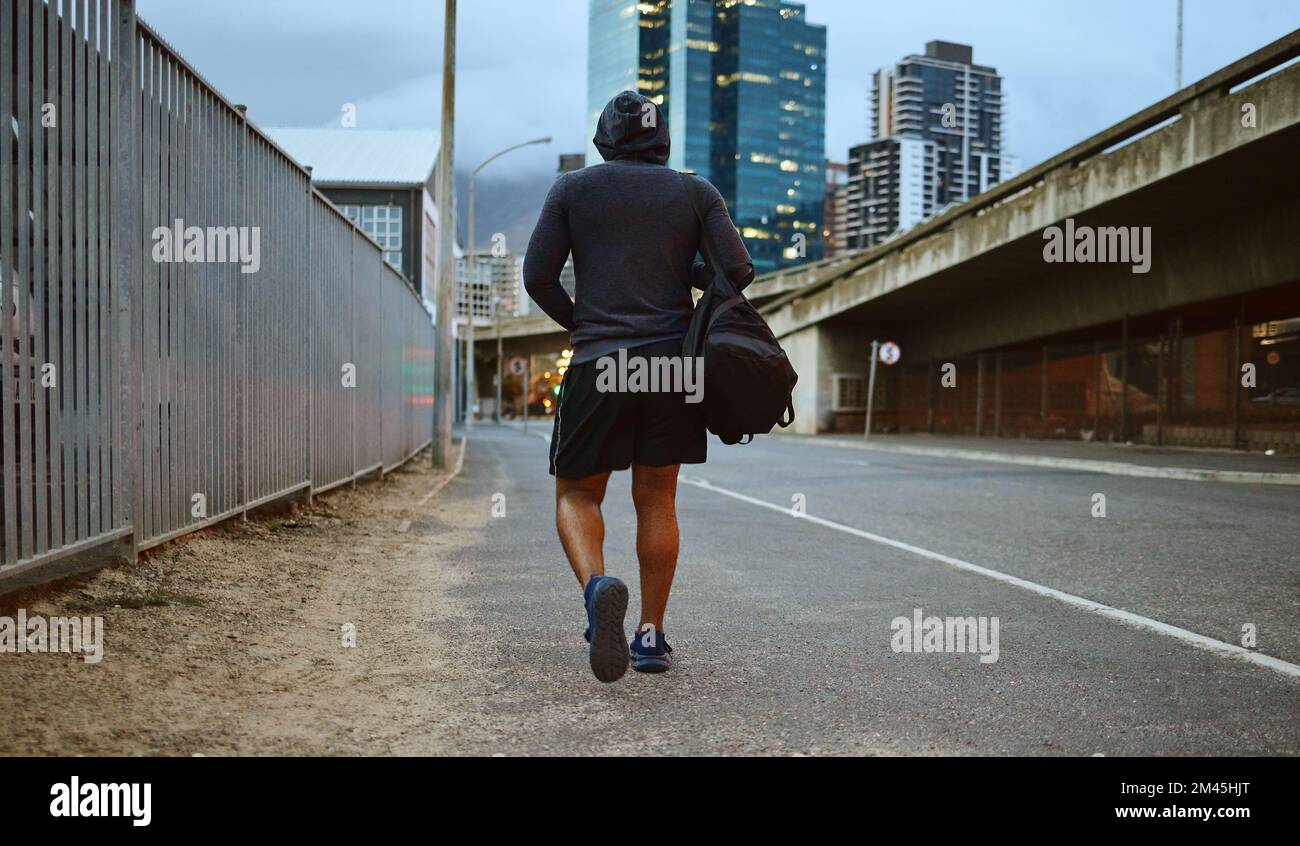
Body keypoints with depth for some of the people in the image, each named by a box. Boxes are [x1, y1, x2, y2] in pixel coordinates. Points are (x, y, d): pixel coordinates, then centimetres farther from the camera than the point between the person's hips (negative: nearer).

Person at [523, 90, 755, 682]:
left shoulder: (572, 189, 7)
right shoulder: (695, 193, 8)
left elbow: (538, 278, 2)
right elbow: (737, 271, -1)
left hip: (598, 365, -1)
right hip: (672, 364, 2)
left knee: (576, 495, 10)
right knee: (657, 500, 12)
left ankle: (597, 586, -19)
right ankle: (651, 635, 13)